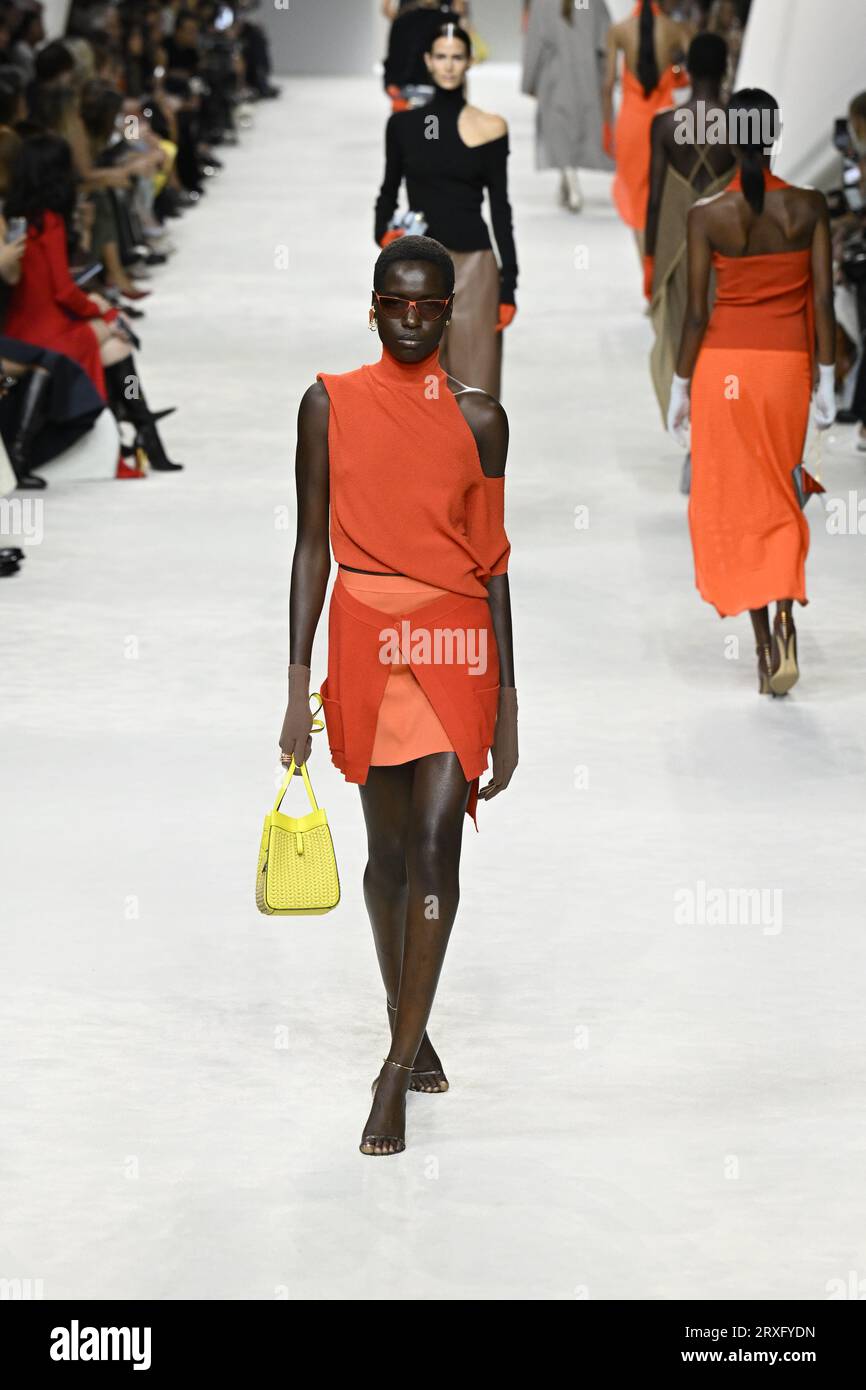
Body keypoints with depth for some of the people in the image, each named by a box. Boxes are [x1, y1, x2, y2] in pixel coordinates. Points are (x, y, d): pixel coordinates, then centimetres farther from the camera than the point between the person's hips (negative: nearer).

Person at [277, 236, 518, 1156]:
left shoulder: (478, 418, 4)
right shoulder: (330, 404, 3)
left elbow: (491, 561, 6)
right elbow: (313, 545, 3)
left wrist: (506, 704, 4)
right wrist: (298, 689, -1)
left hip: (457, 642, -1)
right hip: (366, 639, 1)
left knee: (435, 845, -12)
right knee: (389, 848, 12)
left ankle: (395, 1076, -10)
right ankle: (410, 1030, 31)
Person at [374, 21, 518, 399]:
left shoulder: (489, 128, 0)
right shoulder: (403, 123, 4)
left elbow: (501, 210, 1)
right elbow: (389, 191, 14)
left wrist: (509, 286, -2)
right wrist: (383, 234, -7)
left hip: (473, 269, -2)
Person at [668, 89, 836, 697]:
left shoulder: (707, 215, -8)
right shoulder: (809, 206, -6)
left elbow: (696, 312, -6)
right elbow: (824, 299, -5)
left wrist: (681, 387, 4)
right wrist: (827, 381, 1)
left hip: (723, 366, -1)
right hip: (787, 366, 1)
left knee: (736, 505, 8)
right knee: (781, 500, 15)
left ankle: (765, 647, 5)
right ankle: (784, 618, -9)